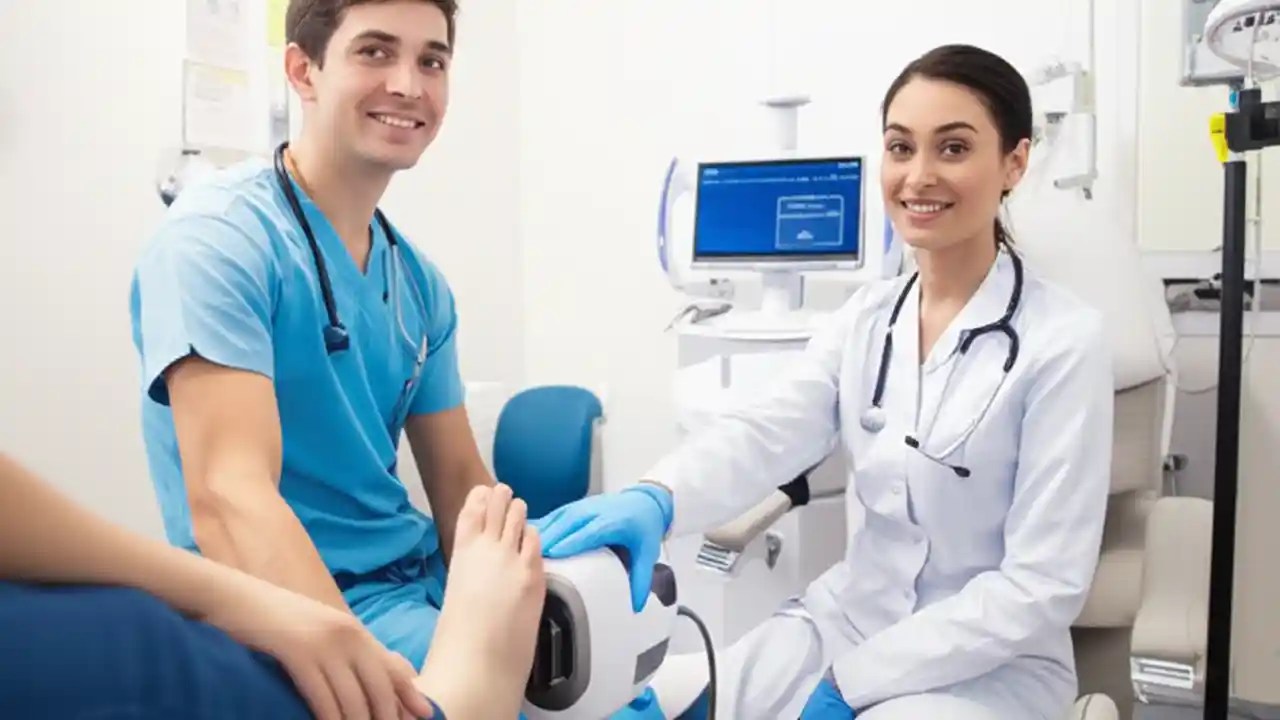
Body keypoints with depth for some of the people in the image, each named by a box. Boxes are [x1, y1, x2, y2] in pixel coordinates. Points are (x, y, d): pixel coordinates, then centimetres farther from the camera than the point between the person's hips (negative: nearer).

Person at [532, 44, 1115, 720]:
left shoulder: (1064, 341, -15)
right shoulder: (866, 316, 1)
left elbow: (1042, 587, -15)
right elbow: (764, 434, -14)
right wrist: (654, 499, -35)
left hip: (992, 663, -4)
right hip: (843, 619, 5)